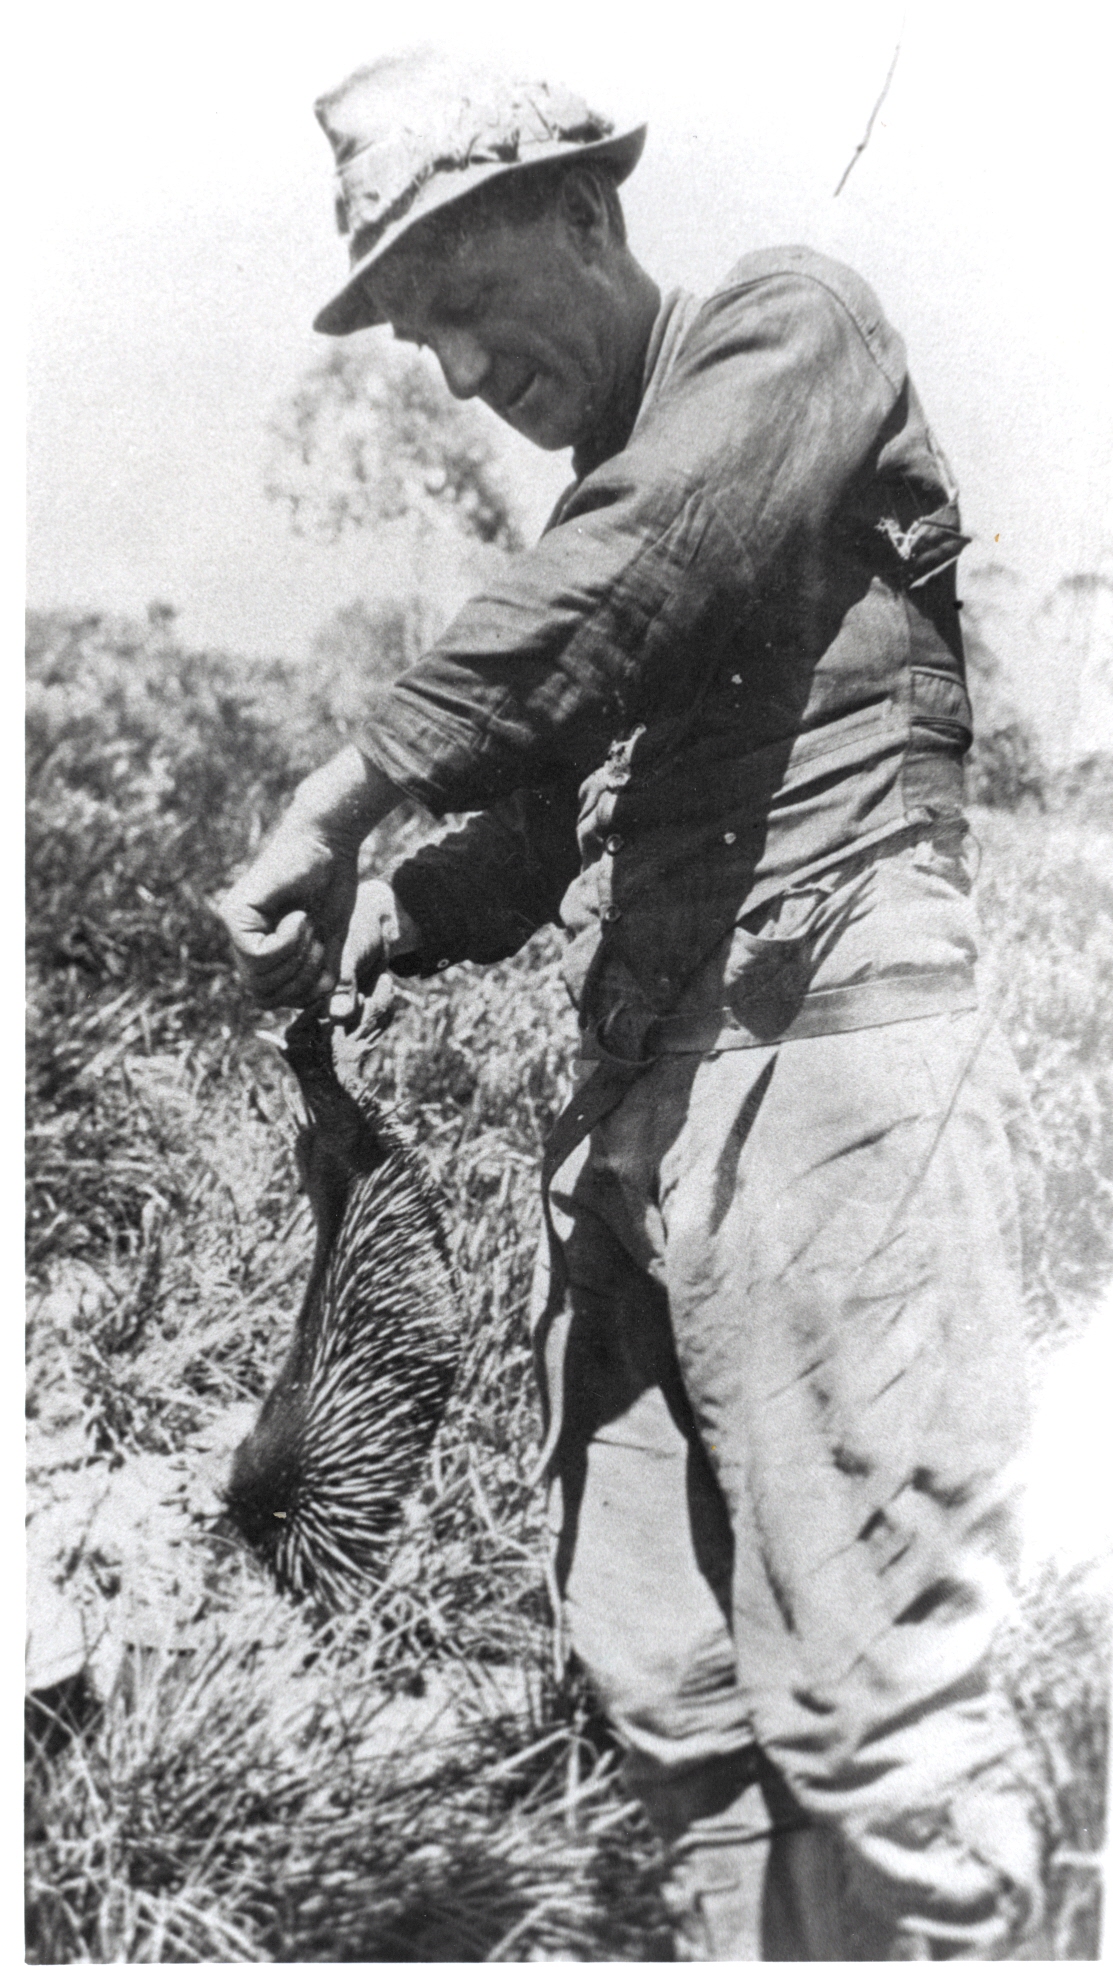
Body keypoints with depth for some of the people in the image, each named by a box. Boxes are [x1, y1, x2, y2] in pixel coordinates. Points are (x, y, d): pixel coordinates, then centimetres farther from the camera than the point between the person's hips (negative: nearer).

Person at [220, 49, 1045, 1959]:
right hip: (630, 1108, 8)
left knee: (868, 1695, -7)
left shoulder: (789, 322, 2)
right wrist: (378, 919, 6)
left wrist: (348, 787, -18)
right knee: (666, 1688, 9)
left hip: (823, 1058, -8)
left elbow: (641, 568, -17)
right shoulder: (601, 504, 24)